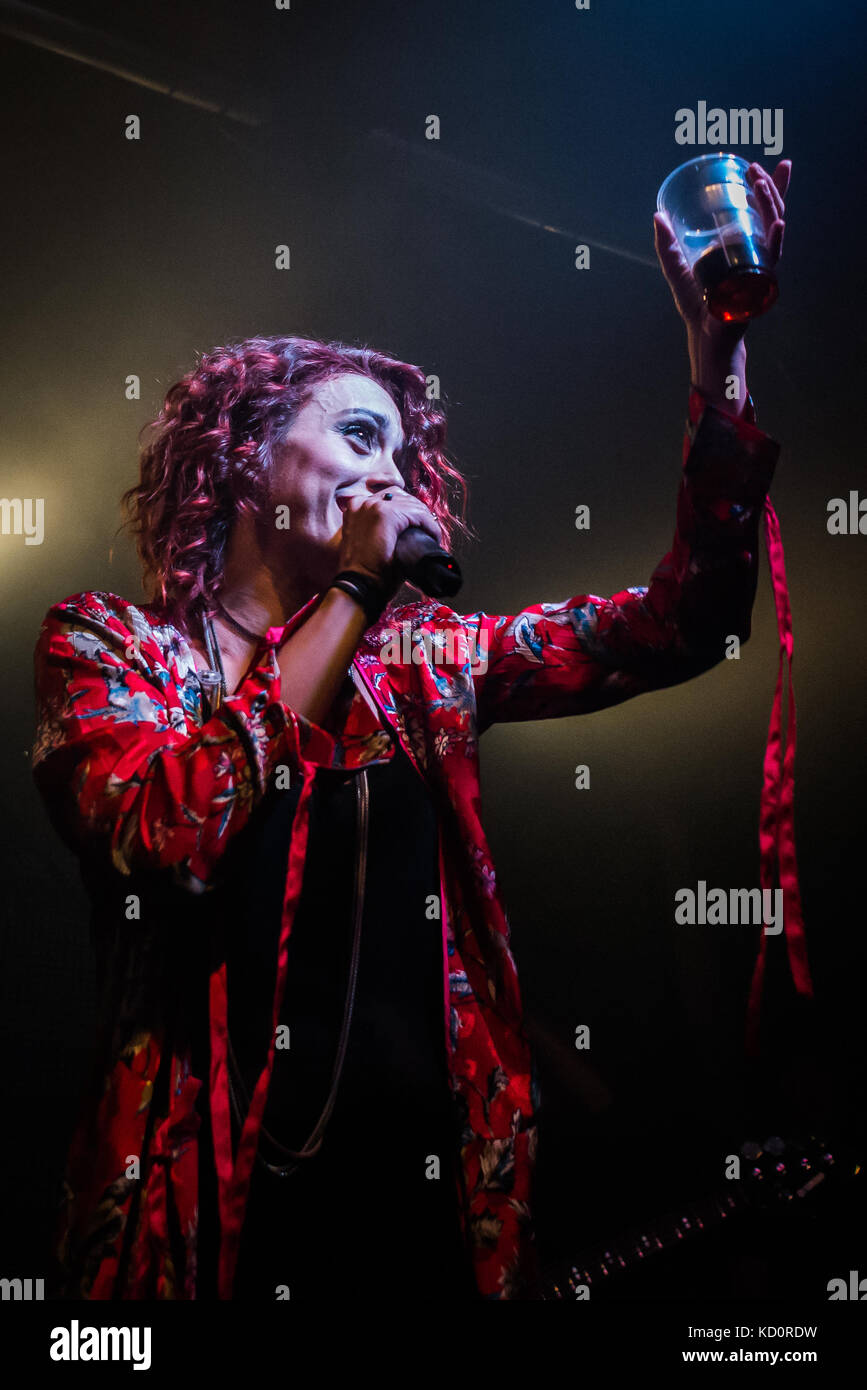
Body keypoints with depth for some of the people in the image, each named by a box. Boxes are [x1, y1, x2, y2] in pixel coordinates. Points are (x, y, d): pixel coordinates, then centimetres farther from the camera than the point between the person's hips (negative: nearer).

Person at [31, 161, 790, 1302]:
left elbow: (679, 626, 1)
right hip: (215, 1195, -3)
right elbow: (170, 835, -21)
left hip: (434, 1177, 4)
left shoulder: (419, 655, 9)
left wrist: (717, 345, -6)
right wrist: (353, 589, -12)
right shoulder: (108, 642, -1)